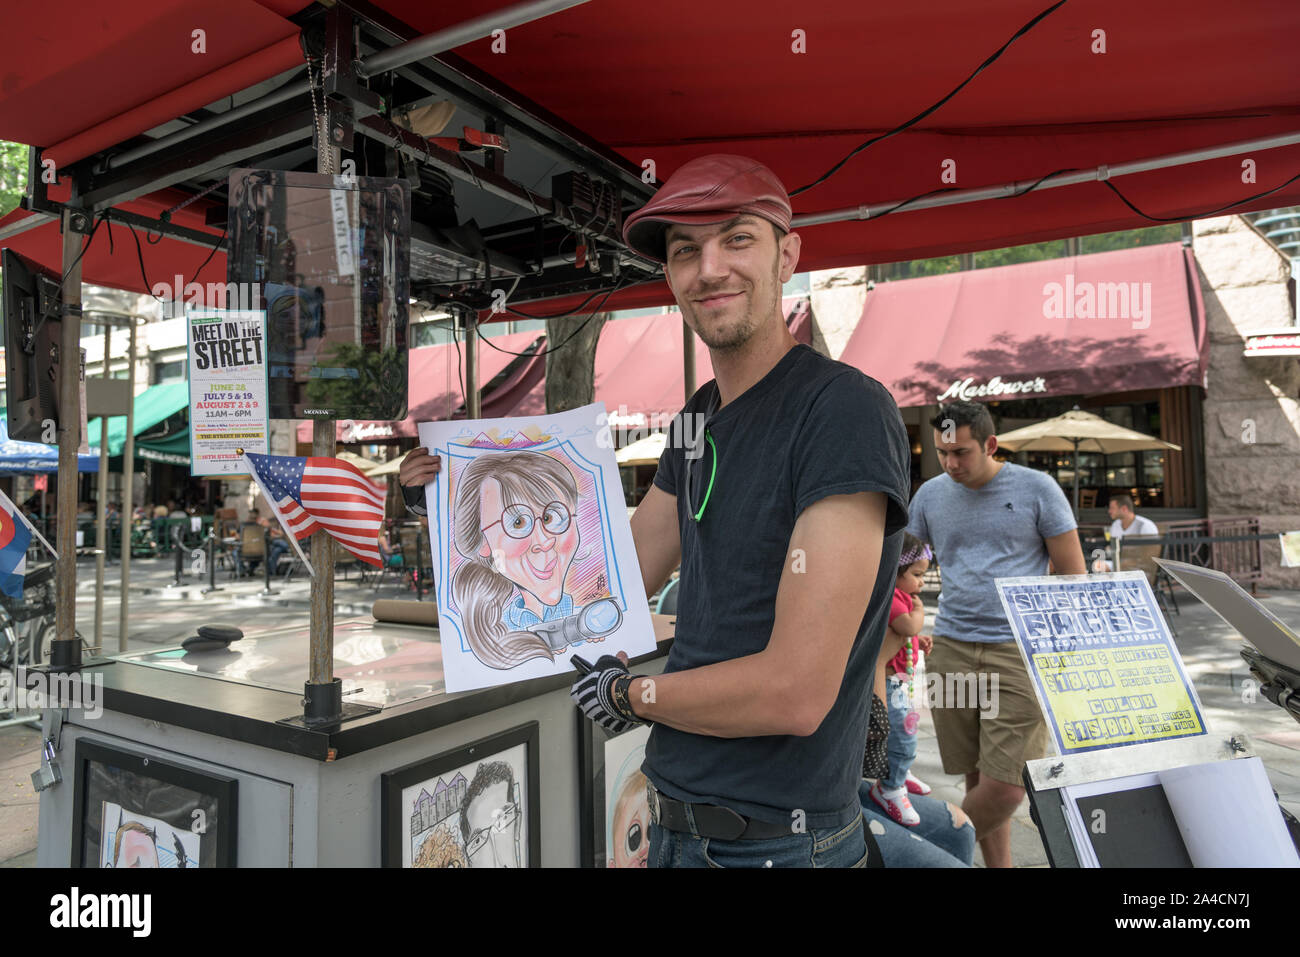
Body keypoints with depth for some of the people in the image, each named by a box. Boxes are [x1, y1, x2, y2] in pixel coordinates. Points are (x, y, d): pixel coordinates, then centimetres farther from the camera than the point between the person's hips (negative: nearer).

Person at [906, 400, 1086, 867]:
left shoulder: (1037, 489, -1)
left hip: (1020, 653, -3)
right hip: (951, 650, 3)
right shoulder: (930, 495, 8)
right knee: (978, 779, 9)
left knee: (1006, 788, -7)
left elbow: (1074, 577, 2)